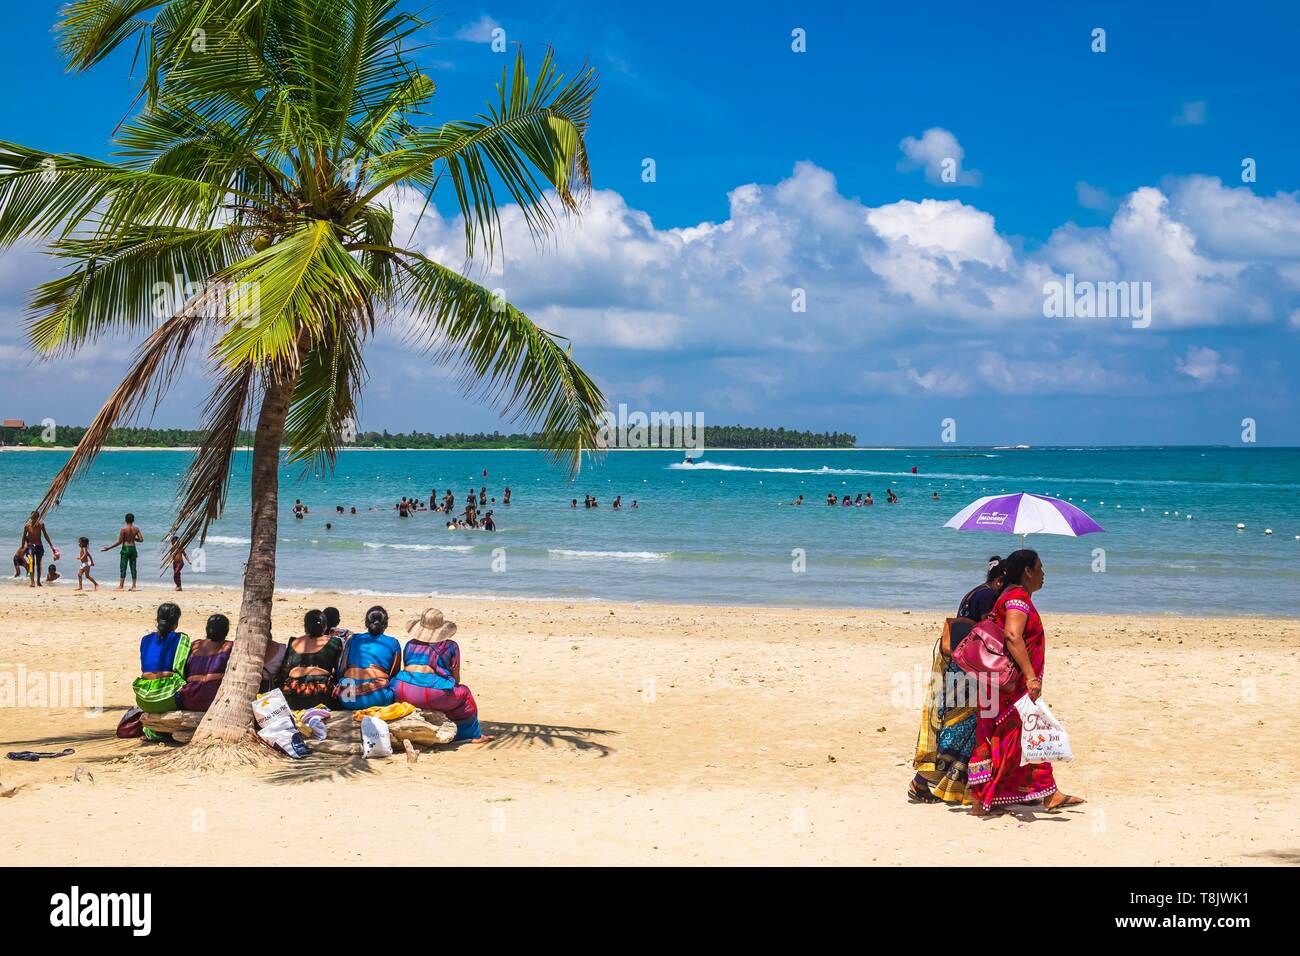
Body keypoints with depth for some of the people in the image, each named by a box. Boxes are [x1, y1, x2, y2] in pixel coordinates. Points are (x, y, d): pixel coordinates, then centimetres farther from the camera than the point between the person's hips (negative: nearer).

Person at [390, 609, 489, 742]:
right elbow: (456, 678, 19)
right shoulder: (451, 646, 11)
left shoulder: (410, 644, 21)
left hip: (402, 693, 4)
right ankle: (474, 734, 31)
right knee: (463, 693, 23)